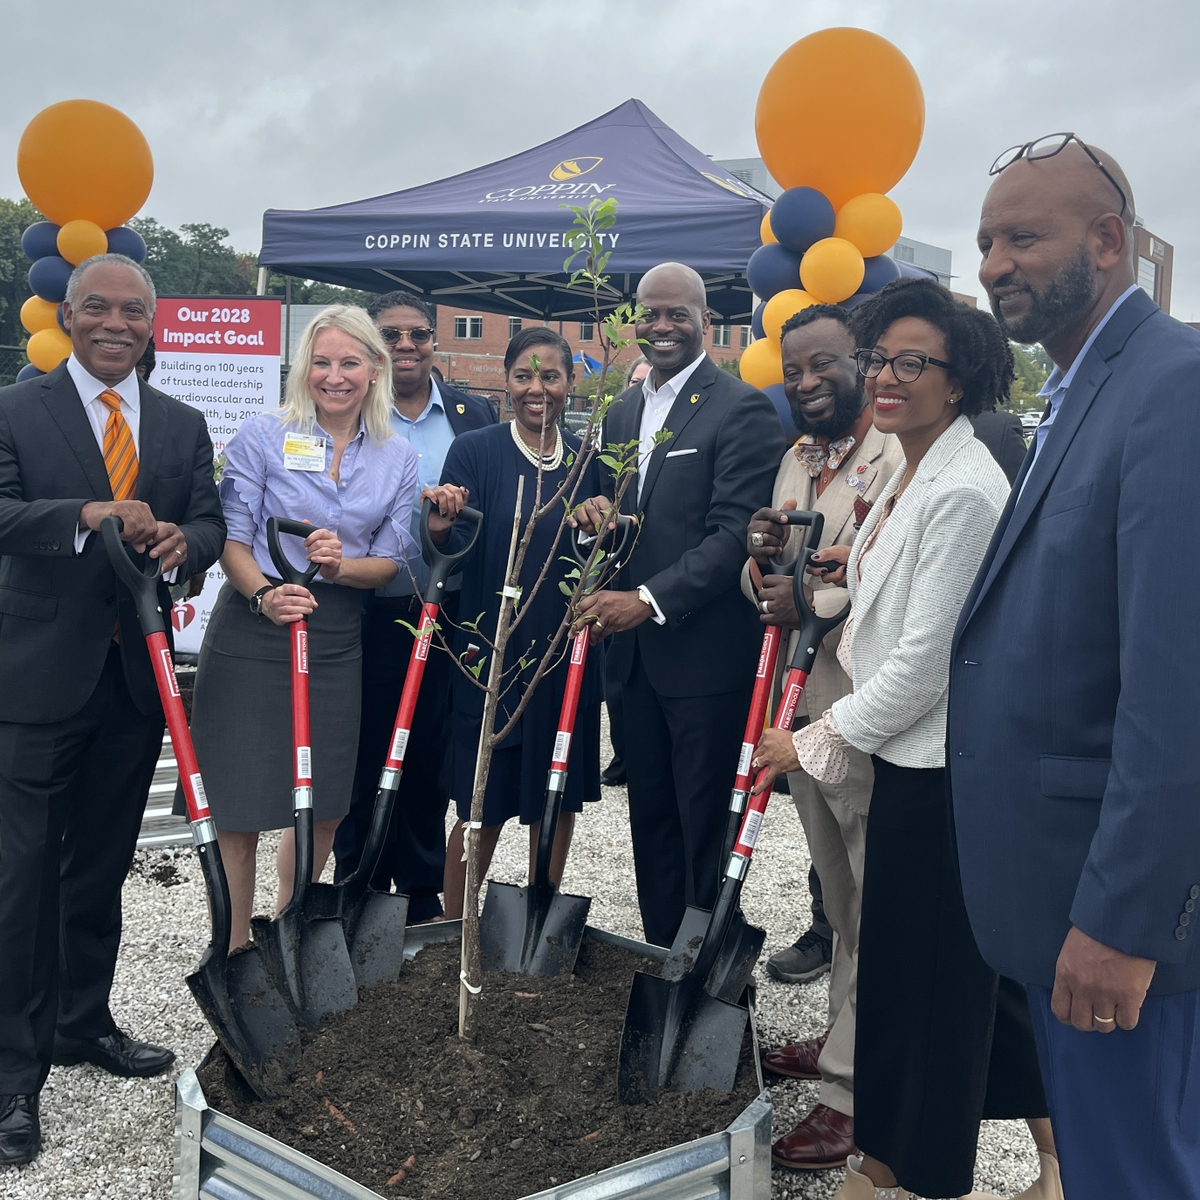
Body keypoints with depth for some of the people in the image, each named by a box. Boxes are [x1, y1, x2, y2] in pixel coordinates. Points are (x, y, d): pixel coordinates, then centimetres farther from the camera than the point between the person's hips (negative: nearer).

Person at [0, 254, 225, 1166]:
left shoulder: (183, 426, 11)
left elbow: (211, 523, 3)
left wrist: (180, 540, -20)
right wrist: (89, 516, -31)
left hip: (136, 676, 4)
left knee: (103, 865, 17)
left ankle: (84, 1022, 33)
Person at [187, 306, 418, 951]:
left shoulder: (398, 458, 7)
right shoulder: (263, 433, -2)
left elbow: (392, 561, 5)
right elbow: (231, 537, -5)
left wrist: (342, 566, -16)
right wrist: (265, 594, -24)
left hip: (338, 642, 3)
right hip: (252, 632, -3)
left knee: (325, 801, 10)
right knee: (239, 800, 1)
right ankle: (235, 944, 20)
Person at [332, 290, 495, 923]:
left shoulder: (474, 415, 7)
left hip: (447, 617, 2)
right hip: (367, 616, -2)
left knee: (430, 763, 12)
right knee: (364, 761, 7)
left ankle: (423, 897, 28)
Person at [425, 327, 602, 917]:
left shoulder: (587, 458, 6)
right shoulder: (474, 450, -4)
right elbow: (452, 557, -9)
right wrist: (442, 529, -29)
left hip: (568, 658, 4)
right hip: (492, 654, -3)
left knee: (558, 801, 12)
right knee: (483, 808, 3)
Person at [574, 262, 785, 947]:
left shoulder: (743, 410, -10)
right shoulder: (623, 411, 14)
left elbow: (735, 533, -17)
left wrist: (650, 599, -22)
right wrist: (599, 510, -2)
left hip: (707, 653, -7)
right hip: (635, 652, 7)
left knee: (706, 830, 2)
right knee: (651, 819, 16)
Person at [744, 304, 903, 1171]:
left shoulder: (900, 457, -13)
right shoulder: (795, 462, 15)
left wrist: (814, 600, -20)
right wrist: (762, 559, -3)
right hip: (800, 708, 8)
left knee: (874, 903, 3)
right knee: (837, 895, 20)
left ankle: (859, 1088, 15)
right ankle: (847, 1040, 37)